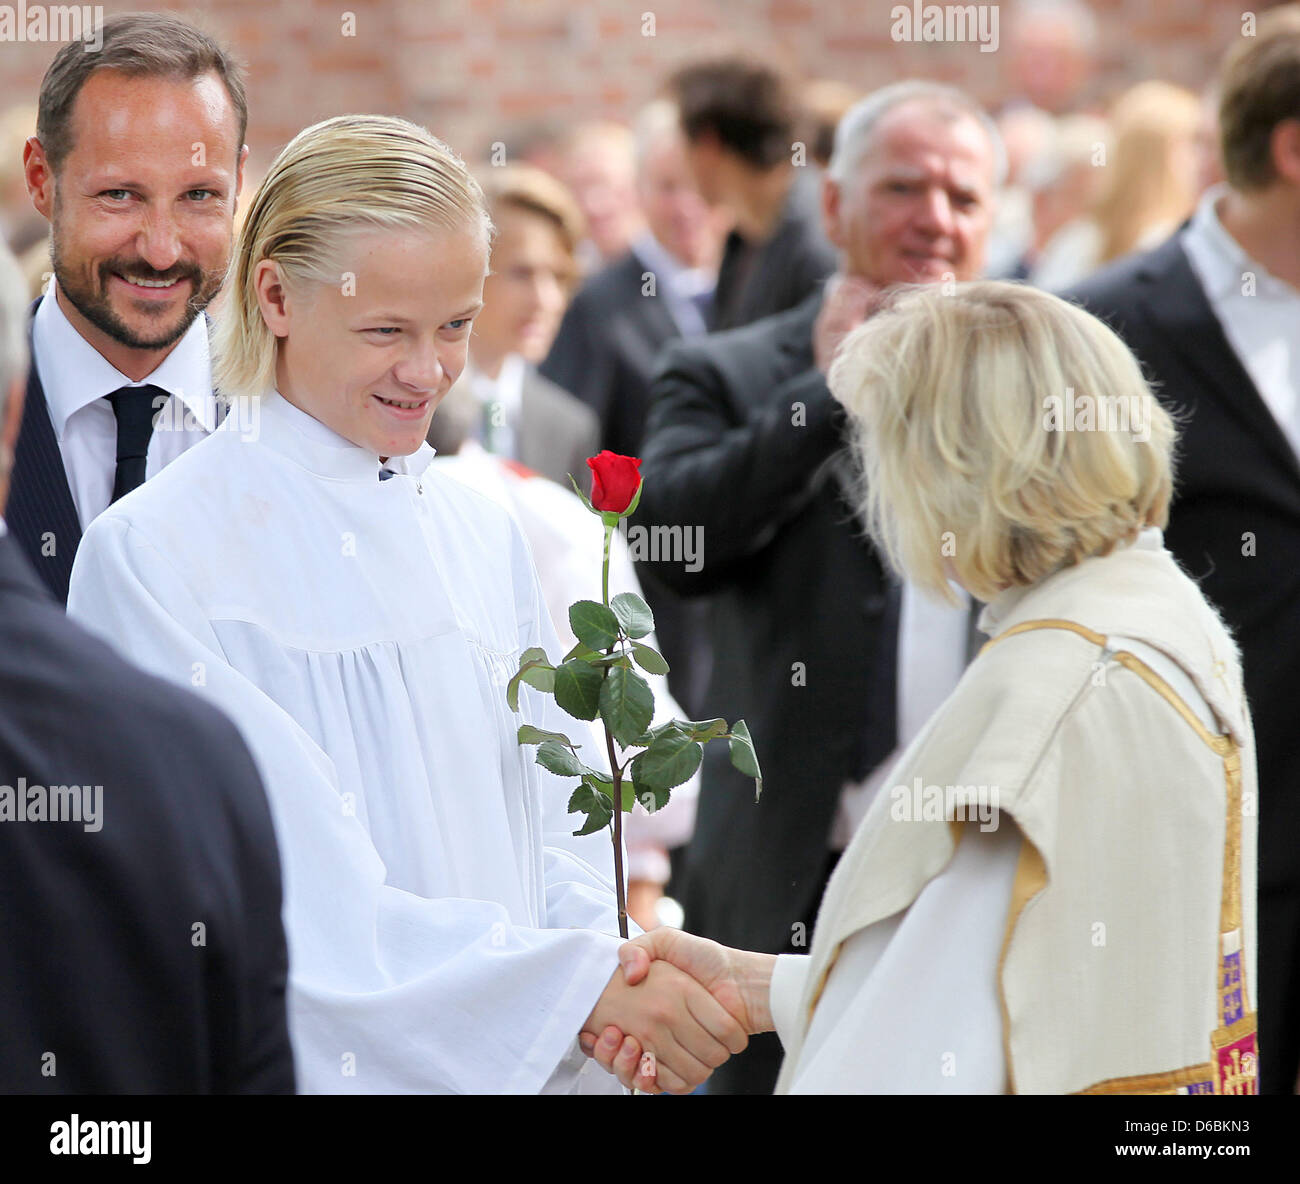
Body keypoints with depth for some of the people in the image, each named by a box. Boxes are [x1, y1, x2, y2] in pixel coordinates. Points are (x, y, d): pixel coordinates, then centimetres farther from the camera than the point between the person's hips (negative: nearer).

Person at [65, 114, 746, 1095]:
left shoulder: (484, 536, 7)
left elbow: (551, 830, 5)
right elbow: (312, 905, -18)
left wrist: (612, 982, -14)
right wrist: (583, 982, -24)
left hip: (526, 1057, 5)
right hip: (302, 1060, -5)